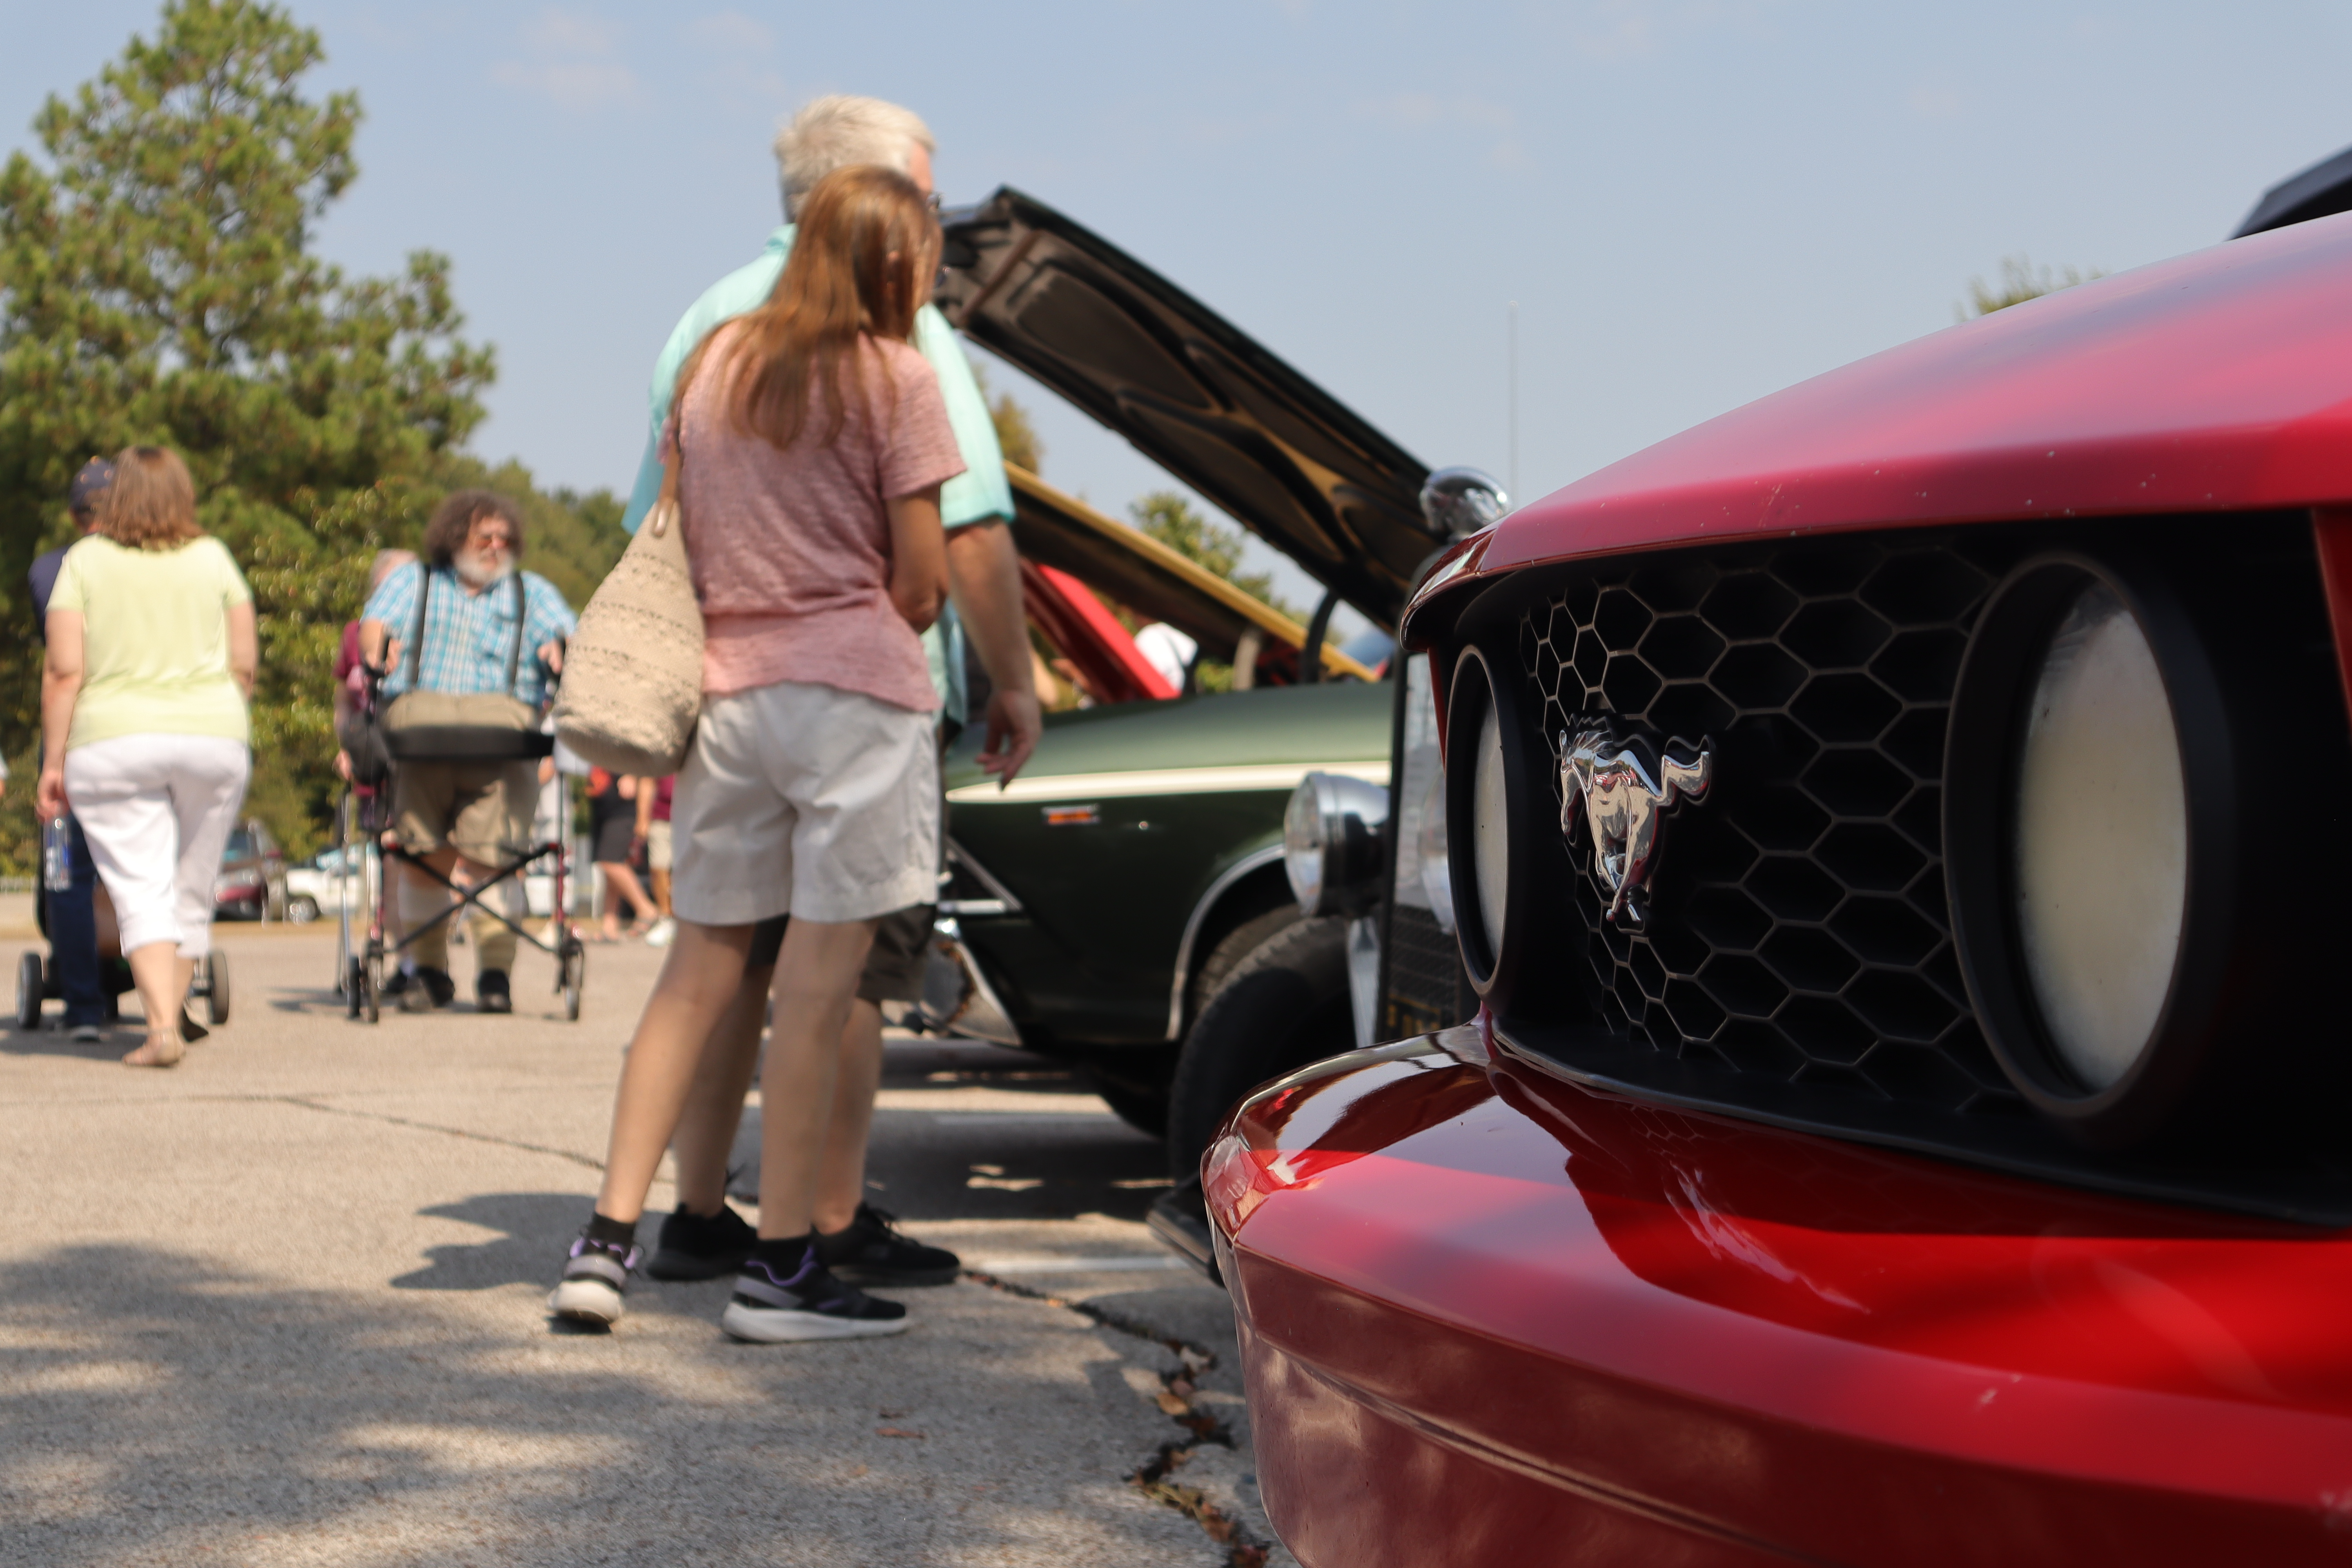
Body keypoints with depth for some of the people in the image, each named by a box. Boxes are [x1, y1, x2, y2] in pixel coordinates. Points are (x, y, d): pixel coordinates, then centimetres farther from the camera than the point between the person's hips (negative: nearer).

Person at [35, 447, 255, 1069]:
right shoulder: (213, 557, 5)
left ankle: (162, 1025, -17)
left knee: (142, 893, -3)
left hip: (113, 741, -2)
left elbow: (64, 670, -6)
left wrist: (53, 762, -1)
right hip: (212, 736, 2)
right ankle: (170, 1013, 15)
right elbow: (246, 662, 5)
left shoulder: (85, 561, 0)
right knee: (192, 892, 12)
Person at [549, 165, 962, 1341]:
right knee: (818, 984, -3)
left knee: (697, 971, 11)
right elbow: (924, 580, -4)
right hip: (856, 689, -5)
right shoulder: (894, 376, -3)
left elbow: (676, 540, 13)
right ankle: (781, 1268, 0)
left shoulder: (715, 360, 12)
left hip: (724, 691, 6)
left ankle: (607, 1238, 7)